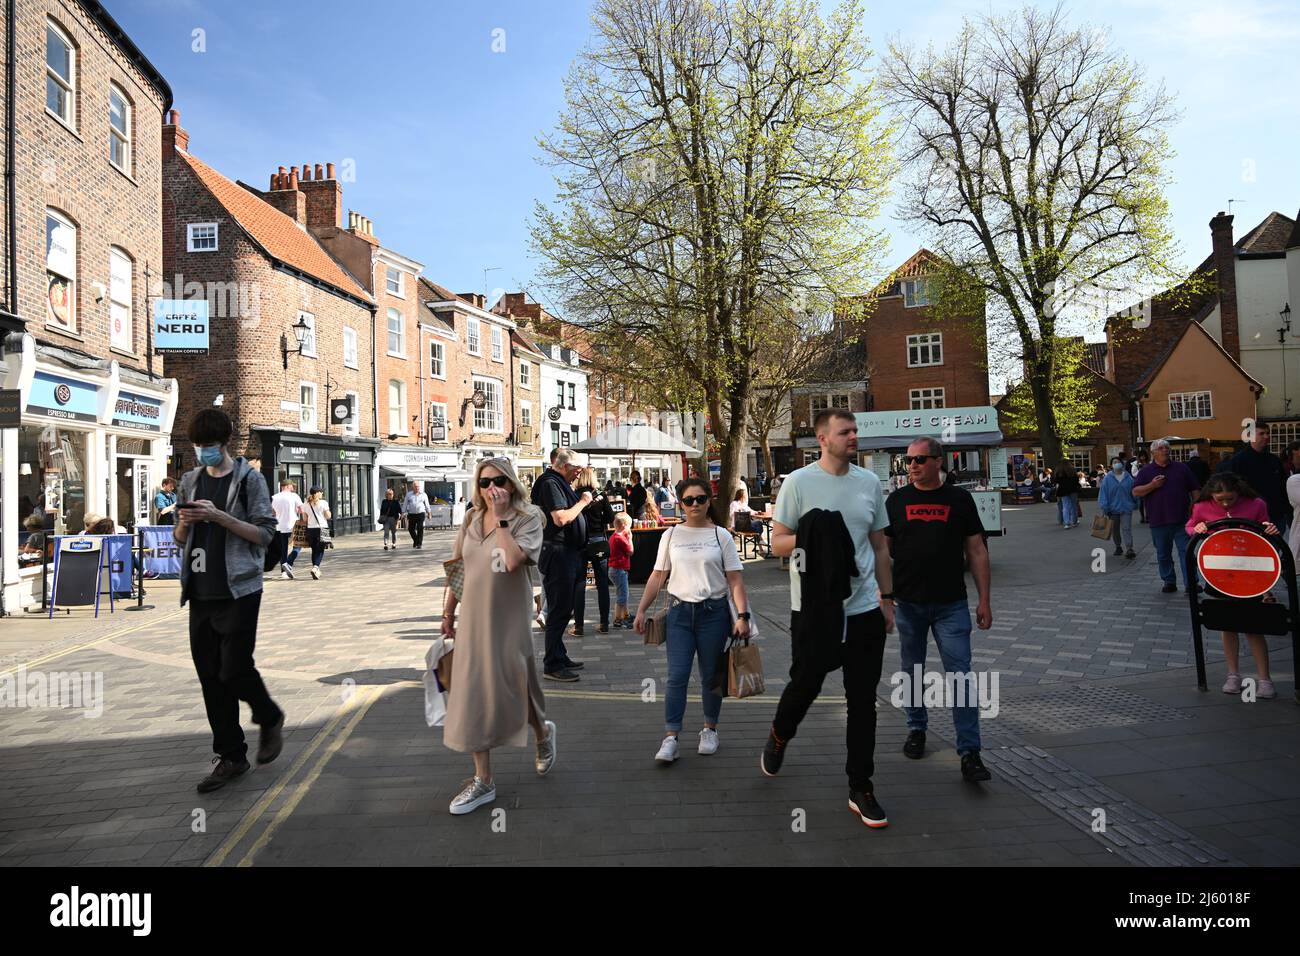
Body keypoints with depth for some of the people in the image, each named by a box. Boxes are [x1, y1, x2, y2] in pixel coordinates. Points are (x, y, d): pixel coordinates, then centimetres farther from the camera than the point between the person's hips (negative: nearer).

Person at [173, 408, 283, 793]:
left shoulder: (248, 478, -3)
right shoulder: (190, 481, 13)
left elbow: (264, 534, -8)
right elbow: (180, 539, 17)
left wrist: (218, 516, -18)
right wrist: (184, 523, -6)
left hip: (238, 591, -5)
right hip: (201, 592, 5)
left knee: (234, 671, -9)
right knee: (210, 676, 6)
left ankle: (270, 719, 20)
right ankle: (230, 756, 17)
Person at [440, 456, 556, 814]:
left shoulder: (527, 518, -9)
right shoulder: (471, 519, 5)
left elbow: (513, 560, -27)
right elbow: (458, 568, 13)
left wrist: (500, 517, -22)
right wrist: (448, 613, 16)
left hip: (509, 621, -4)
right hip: (473, 620, 4)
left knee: (512, 690, 8)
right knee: (472, 697, 6)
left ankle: (543, 732, 43)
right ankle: (483, 782, 19)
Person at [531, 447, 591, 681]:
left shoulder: (558, 483, 18)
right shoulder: (550, 483, -15)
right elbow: (560, 518, -26)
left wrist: (581, 500, 11)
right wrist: (582, 502, -15)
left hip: (566, 554, 11)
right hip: (557, 554, -11)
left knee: (562, 608, 17)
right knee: (559, 609, -6)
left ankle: (559, 656, 28)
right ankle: (552, 665, 0)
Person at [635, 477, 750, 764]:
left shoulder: (721, 536, 2)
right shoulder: (671, 535, 7)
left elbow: (735, 581, 0)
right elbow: (657, 577, 9)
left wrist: (742, 615, -10)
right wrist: (641, 610, 4)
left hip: (713, 611, 0)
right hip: (680, 611, 1)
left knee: (710, 676, 9)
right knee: (677, 677, -5)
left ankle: (709, 729, 27)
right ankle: (670, 738, -2)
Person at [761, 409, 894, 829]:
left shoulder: (870, 482, 7)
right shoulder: (799, 482, -6)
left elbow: (879, 546, 14)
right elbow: (778, 542, -4)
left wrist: (887, 597, 14)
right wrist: (812, 536, -22)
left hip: (864, 609, 4)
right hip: (813, 608, -3)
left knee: (863, 701, 7)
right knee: (805, 685, 9)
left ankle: (861, 790, 20)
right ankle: (779, 737, 42)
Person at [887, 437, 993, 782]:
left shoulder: (959, 499, 2)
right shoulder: (897, 500, 4)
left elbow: (976, 550, 4)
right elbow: (883, 550, 5)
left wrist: (984, 600, -1)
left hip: (951, 604, -1)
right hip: (908, 602, 1)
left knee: (961, 675, -4)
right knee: (912, 672, 13)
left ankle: (969, 753, 1)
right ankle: (916, 729, 33)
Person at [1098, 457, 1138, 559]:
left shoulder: (1128, 478, -1)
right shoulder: (1107, 479, -4)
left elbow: (1134, 492, 8)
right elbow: (1103, 493, -5)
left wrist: (1135, 505, 12)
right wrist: (1104, 508, -9)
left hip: (1126, 508, -1)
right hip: (1113, 509, 1)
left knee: (1126, 528, -8)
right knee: (1115, 530, 12)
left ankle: (1129, 549, -12)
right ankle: (1118, 547, 28)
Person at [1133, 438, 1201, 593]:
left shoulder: (1181, 468, 9)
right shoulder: (1146, 472, 6)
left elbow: (1194, 489, 11)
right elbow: (1135, 493, -1)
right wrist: (1152, 485, -14)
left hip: (1181, 520, 0)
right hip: (1158, 522, 0)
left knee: (1186, 552, -3)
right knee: (1163, 555, 8)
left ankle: (1190, 583, -1)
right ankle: (1169, 582, 19)